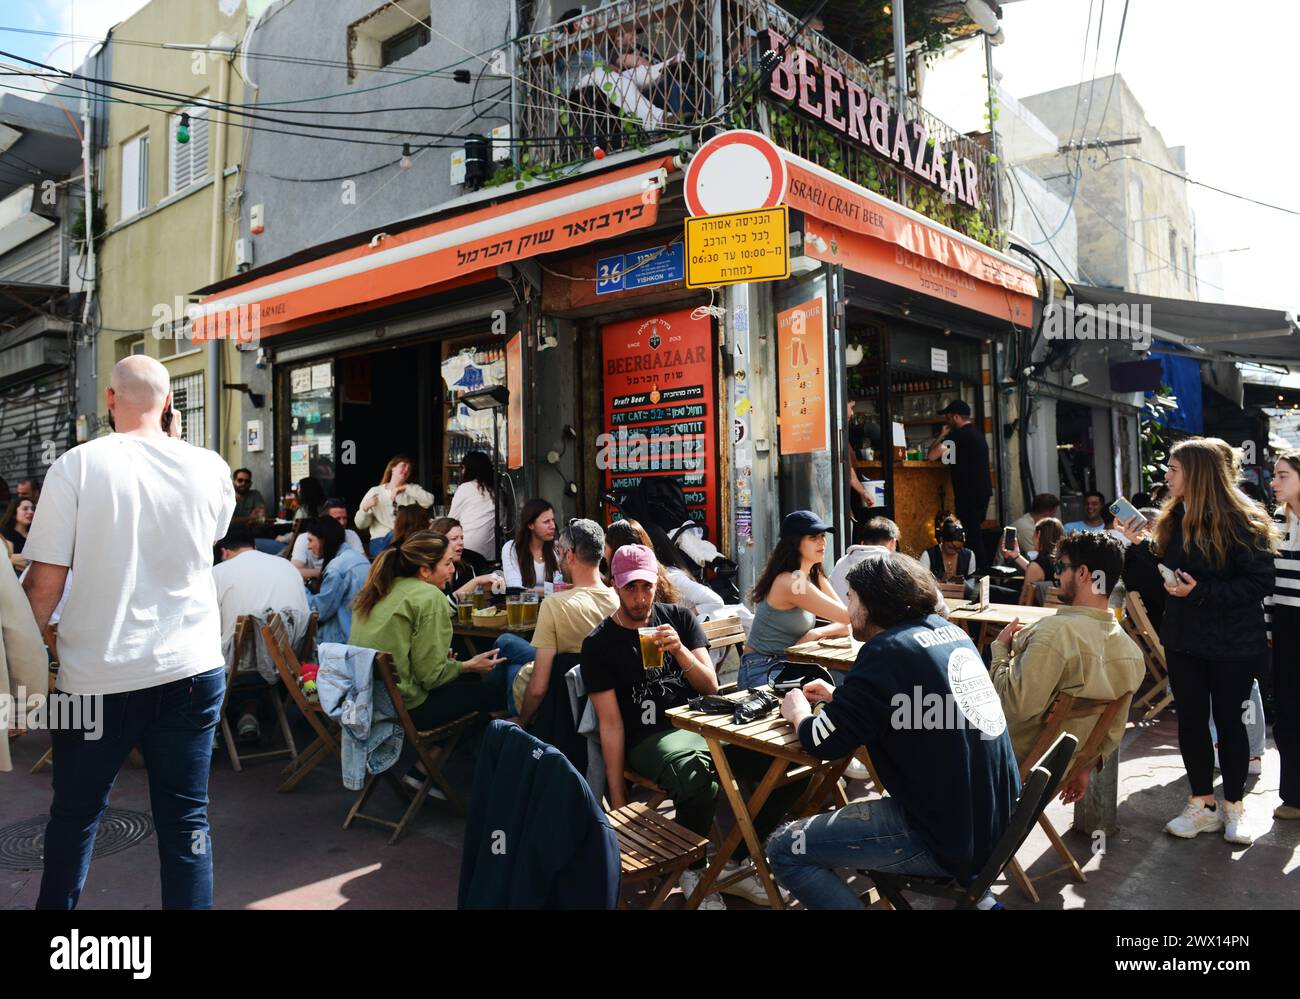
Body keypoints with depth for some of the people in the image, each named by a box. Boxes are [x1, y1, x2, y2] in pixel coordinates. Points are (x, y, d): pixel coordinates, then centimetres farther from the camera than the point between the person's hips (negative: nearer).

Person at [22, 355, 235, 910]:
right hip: (191, 670, 1)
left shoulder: (77, 465, -8)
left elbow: (44, 581, -9)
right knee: (186, 821, 9)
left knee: (73, 817, 19)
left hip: (98, 676, -1)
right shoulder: (210, 468, -1)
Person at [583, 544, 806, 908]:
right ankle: (694, 870, -4)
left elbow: (711, 687, 7)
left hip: (700, 723, 5)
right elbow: (611, 724, -2)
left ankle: (734, 862, 2)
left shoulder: (679, 618, 10)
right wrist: (617, 796, -7)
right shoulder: (599, 645, 0)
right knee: (698, 783, -38)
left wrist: (679, 650, -12)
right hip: (648, 739, -4)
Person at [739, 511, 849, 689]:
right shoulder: (788, 582, -21)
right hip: (761, 672, -8)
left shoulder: (816, 578, 7)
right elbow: (847, 616, -21)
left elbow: (847, 625, 1)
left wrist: (816, 633, -16)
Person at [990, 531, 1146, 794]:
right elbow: (1114, 730, 8)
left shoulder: (1057, 630, -29)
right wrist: (1084, 768, 21)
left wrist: (1000, 648, -15)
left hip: (1016, 766, -8)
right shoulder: (1132, 651, -2)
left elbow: (1016, 706, -30)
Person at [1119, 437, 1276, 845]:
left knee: (1229, 721, 9)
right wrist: (1141, 546, -2)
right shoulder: (1174, 518, 4)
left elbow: (1260, 583, -18)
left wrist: (1201, 591, -25)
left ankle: (1233, 805, 28)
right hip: (1184, 639, 6)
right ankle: (1202, 805, 24)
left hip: (1233, 645, -5)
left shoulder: (1241, 520, -15)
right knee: (1191, 719, 11)